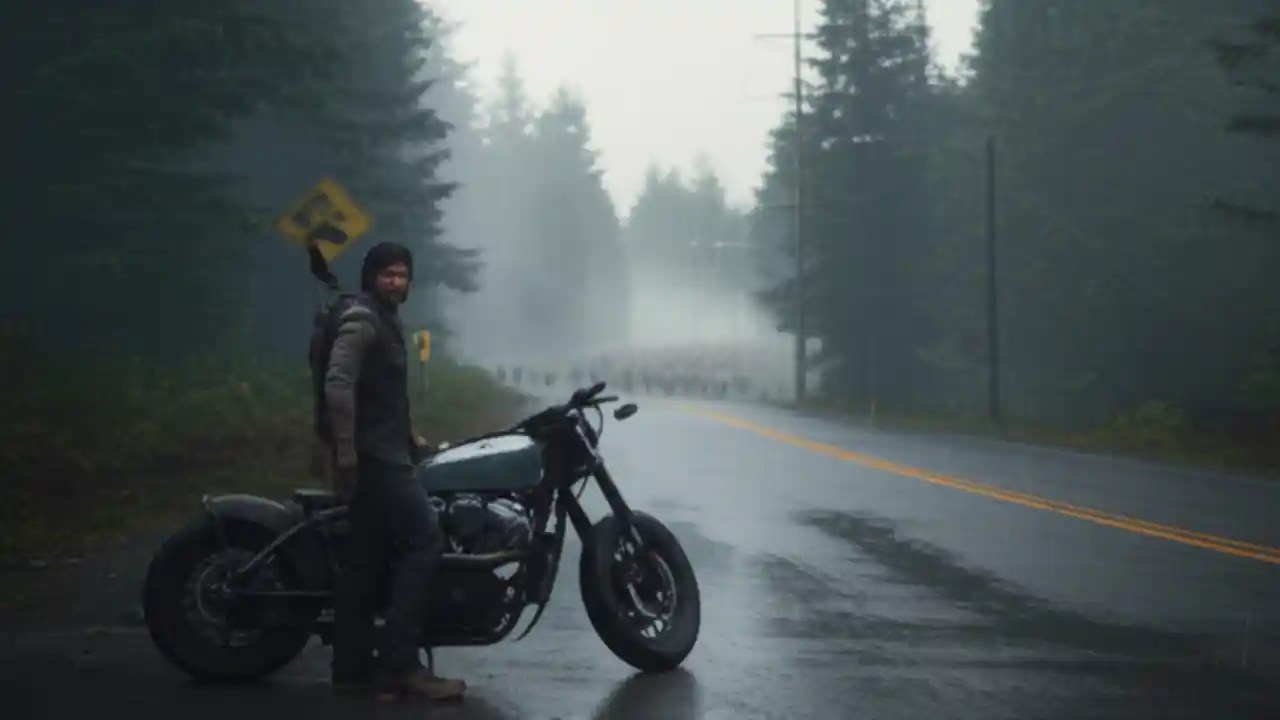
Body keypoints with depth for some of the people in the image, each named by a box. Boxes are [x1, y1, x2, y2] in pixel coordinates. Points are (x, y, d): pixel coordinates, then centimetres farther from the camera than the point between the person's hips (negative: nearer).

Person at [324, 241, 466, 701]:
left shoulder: (386, 320, 22)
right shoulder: (362, 320, -11)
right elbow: (337, 384, -24)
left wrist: (408, 436, 29)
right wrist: (346, 453, -29)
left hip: (382, 453, 11)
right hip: (372, 455, -11)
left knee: (368, 560, 9)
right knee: (424, 540, -16)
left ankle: (352, 667, 11)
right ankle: (398, 665, -18)